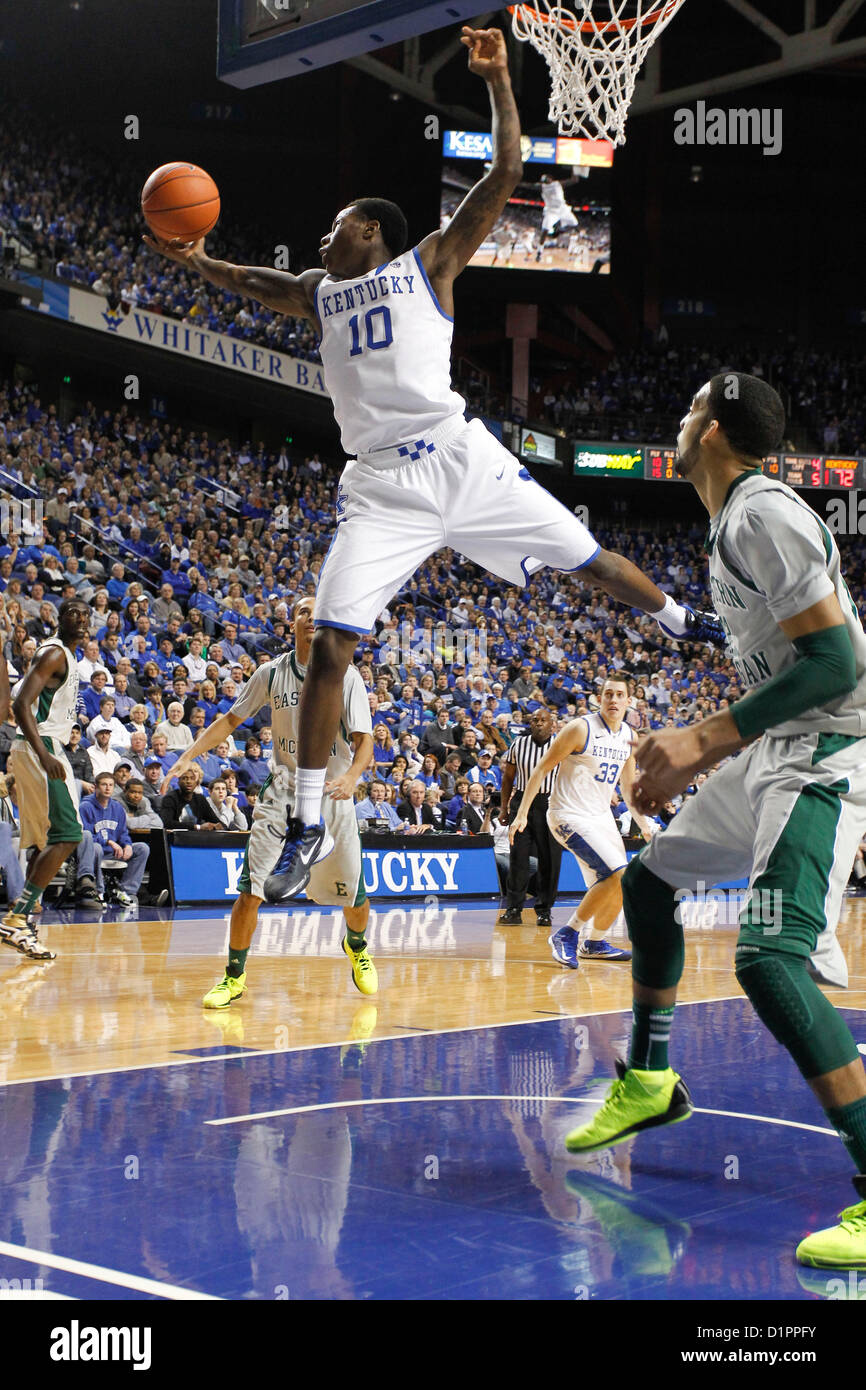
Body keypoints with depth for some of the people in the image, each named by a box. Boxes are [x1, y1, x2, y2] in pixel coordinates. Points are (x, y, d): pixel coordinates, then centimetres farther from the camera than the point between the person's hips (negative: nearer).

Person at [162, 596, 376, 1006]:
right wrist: (189, 755, -2)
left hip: (332, 796, 0)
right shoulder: (271, 673, 0)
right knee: (251, 889, -13)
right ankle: (234, 977, 2)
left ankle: (356, 946, 41)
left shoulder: (346, 676, -7)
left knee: (353, 896, 6)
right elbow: (232, 719, 10)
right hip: (282, 792, 1)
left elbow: (364, 739, -12)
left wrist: (351, 776, -33)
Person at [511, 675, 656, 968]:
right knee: (618, 875, -21)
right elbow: (542, 769, -11)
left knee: (618, 887, 11)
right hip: (570, 816, -8)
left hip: (601, 816, 8)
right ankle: (567, 935, -10)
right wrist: (522, 813, -14)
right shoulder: (581, 728, -14)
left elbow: (628, 786, 21)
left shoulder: (630, 736, 8)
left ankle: (594, 943, 33)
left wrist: (644, 823, 16)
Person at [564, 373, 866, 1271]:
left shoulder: (763, 515, -17)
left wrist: (704, 739, -24)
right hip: (775, 751, 11)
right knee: (651, 876, 22)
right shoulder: (736, 523, 15)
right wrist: (696, 754, 19)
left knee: (771, 957, -25)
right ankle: (649, 1081, 36)